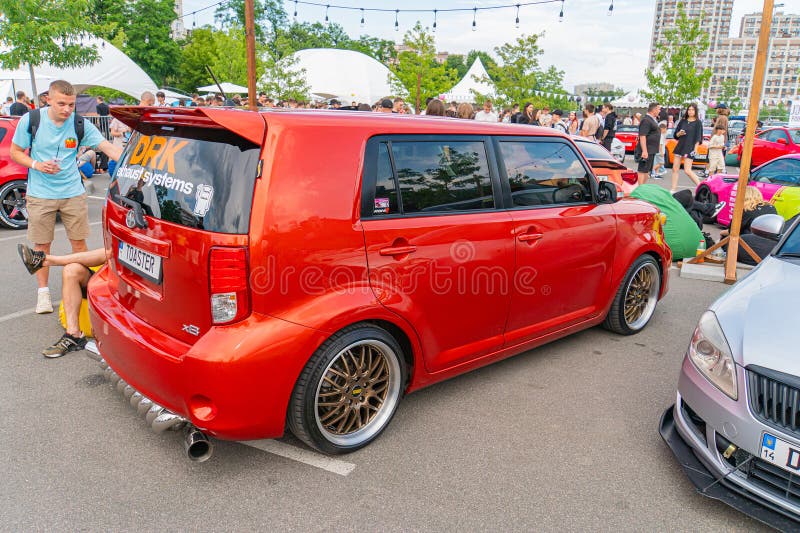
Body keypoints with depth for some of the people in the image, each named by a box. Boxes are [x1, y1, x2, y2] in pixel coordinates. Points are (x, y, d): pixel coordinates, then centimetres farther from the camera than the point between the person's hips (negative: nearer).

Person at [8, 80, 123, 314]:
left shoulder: (80, 124, -7)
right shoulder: (30, 120, -7)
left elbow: (108, 147, -16)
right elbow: (16, 152, 2)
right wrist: (37, 164, -17)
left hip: (73, 192, 1)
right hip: (40, 194, 0)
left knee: (79, 242, 5)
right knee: (42, 244, 7)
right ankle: (43, 291, 22)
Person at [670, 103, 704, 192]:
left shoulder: (698, 123, -2)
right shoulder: (683, 121, 11)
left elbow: (698, 137, -5)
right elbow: (676, 135, 15)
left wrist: (695, 149, -15)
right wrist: (679, 133, -7)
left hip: (689, 148, -6)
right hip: (679, 146, 6)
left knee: (687, 171, -12)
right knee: (675, 169, 4)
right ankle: (673, 189, 10)